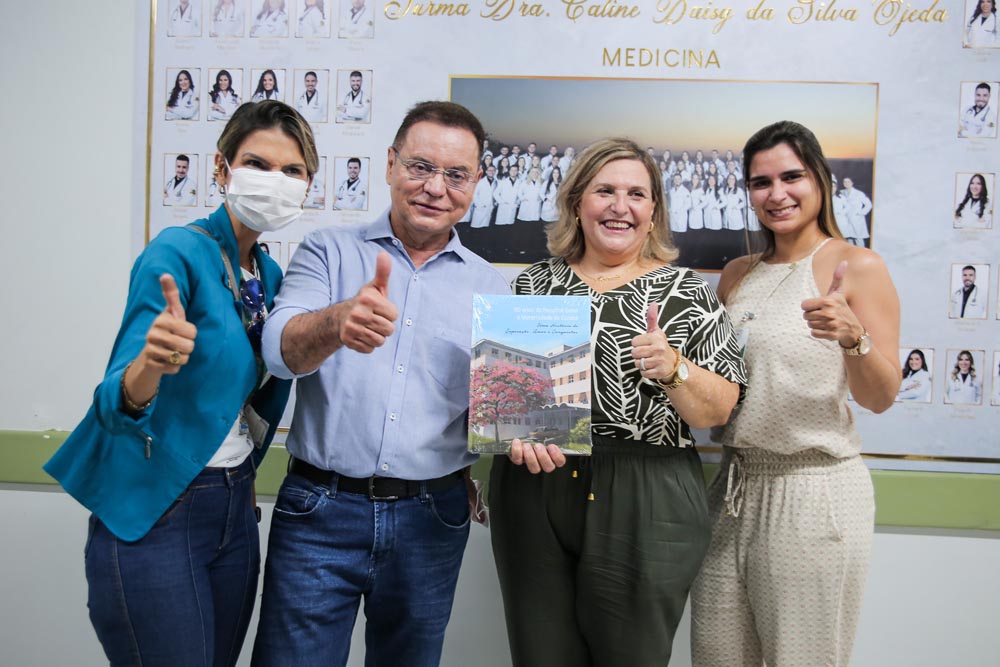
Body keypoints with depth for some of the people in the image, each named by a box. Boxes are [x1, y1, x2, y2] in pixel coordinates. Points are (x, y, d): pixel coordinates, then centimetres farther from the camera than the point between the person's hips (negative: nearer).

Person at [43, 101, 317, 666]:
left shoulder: (271, 274, 6)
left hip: (234, 510, 7)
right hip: (155, 514, -7)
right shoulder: (177, 253, -16)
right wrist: (150, 364, -43)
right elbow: (115, 404, -24)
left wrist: (245, 477, 9)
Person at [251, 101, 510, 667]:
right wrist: (340, 322, -38)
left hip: (431, 518, 2)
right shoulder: (329, 250, 0)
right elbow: (282, 349, -16)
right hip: (320, 510, -2)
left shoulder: (489, 286, 5)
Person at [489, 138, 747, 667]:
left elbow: (717, 411, -1)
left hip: (645, 505, -2)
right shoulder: (534, 283, 9)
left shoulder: (686, 292, 3)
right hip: (534, 491, 2)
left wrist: (673, 369, -20)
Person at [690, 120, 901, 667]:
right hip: (733, 486, 5)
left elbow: (881, 397, -10)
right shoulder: (737, 274, 11)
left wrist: (852, 336, -28)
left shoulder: (857, 265, -5)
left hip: (814, 491, -5)